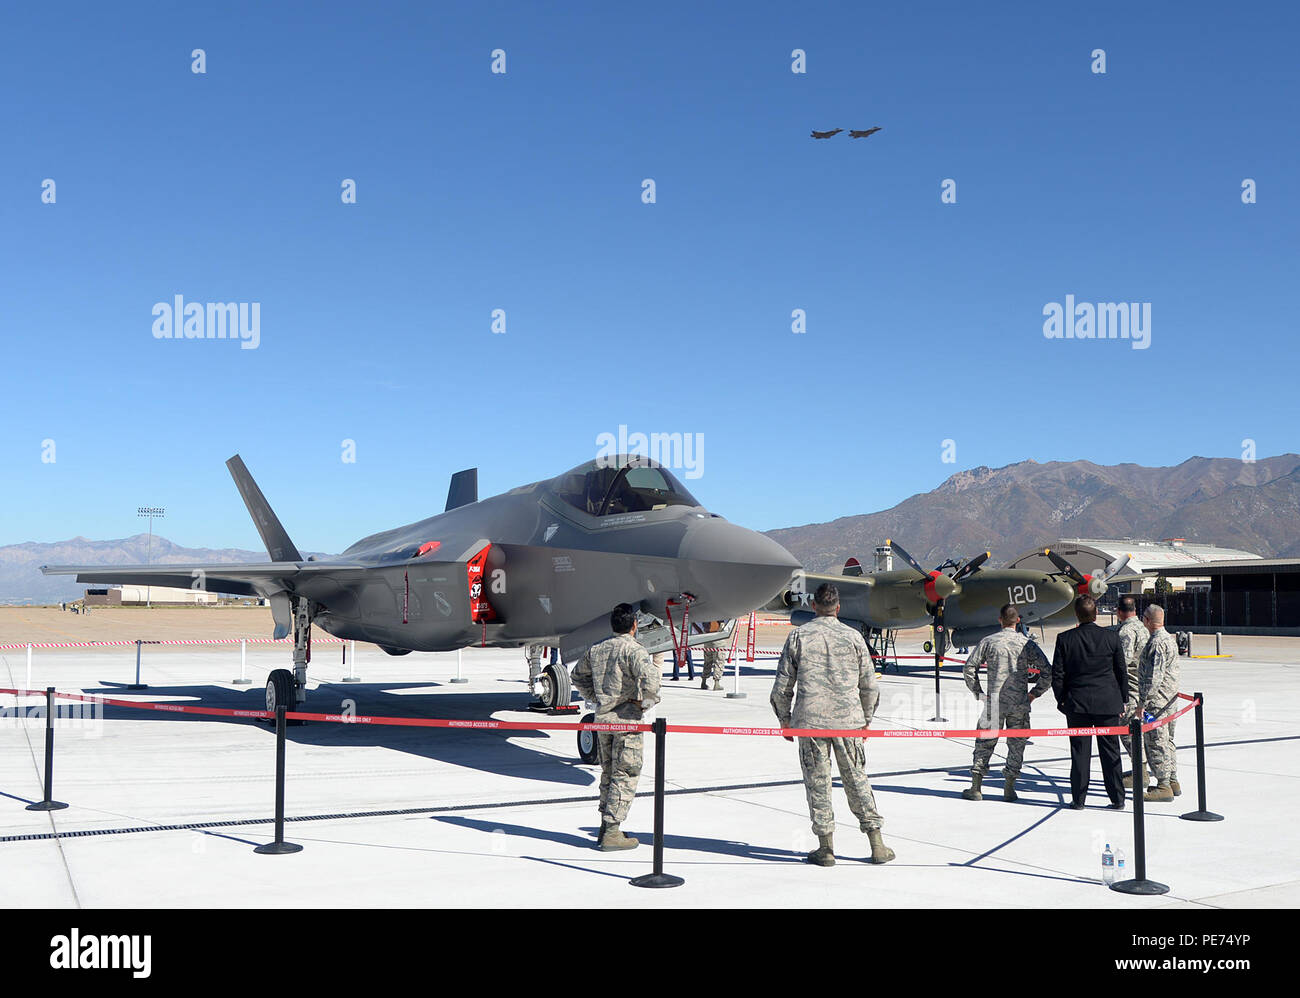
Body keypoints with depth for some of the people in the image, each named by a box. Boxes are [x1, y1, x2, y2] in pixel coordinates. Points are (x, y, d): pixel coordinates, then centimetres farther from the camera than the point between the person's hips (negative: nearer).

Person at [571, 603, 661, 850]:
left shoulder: (596, 648, 8)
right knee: (626, 775, 0)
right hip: (626, 717, -7)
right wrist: (647, 701, -12)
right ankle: (612, 832, -1)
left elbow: (578, 675, 22)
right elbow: (649, 679, -29)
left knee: (608, 773, 17)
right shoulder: (633, 649, -14)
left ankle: (605, 828, 23)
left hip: (602, 716, 7)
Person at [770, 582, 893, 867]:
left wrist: (785, 719, 14)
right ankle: (877, 845, 12)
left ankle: (825, 848, 9)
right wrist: (865, 719, 19)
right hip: (847, 719, 1)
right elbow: (869, 685, 6)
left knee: (817, 782, 6)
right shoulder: (852, 637, 1)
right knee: (857, 779, 10)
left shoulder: (798, 636, -1)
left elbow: (783, 685, 1)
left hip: (809, 720, -1)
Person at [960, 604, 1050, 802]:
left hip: (994, 702, 0)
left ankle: (975, 788, 7)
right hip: (1020, 703, 0)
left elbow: (969, 669, -2)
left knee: (985, 743, 8)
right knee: (1016, 744, 12)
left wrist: (978, 692, 7)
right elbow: (1047, 672, -2)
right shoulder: (1027, 644, -1)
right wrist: (1034, 693, 8)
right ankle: (1009, 788, 12)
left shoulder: (988, 641, -1)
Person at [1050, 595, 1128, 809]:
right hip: (1108, 703, 1)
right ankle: (1117, 798, 13)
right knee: (1110, 751, 9)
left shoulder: (1065, 639, -6)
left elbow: (1057, 675, -3)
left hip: (1076, 703, -1)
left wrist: (1062, 700, 9)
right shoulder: (1111, 637, -4)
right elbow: (1122, 672, 3)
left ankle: (1079, 799, 8)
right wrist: (1122, 700, 13)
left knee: (1080, 752, 5)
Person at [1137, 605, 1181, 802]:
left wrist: (1143, 702, -19)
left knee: (1155, 743, -5)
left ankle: (1163, 786, -3)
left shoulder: (1156, 642, -18)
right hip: (1170, 700, 10)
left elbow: (1154, 677, -22)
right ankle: (1173, 782, 24)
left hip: (1156, 702, -10)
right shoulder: (1170, 638, 13)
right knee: (1167, 741, 17)